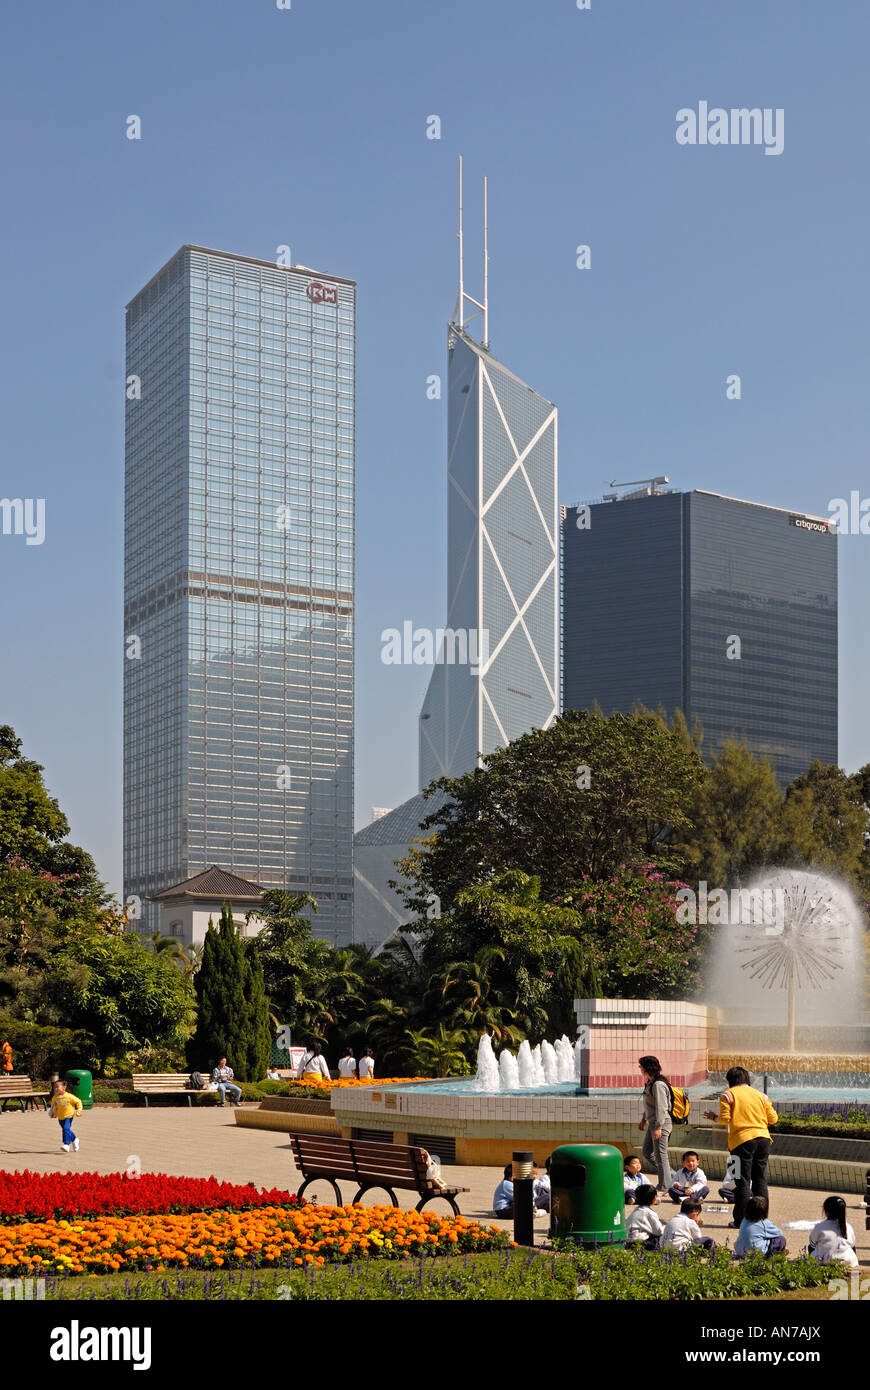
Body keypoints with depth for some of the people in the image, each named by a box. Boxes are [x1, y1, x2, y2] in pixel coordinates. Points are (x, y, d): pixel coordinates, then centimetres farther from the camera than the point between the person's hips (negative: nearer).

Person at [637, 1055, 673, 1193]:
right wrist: (644, 1119, 25)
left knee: (660, 1155, -4)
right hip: (653, 1123, 11)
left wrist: (658, 1127, -24)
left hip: (661, 1123, -11)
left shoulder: (658, 1085, -19)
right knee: (647, 1152, 15)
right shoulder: (650, 1083, 12)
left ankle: (664, 1187, 3)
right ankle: (669, 1175, 24)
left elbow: (661, 1107, -22)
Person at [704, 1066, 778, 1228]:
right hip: (763, 1138, 4)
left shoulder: (728, 1095, 1)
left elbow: (725, 1119, -9)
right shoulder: (760, 1095, 13)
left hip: (742, 1140, -4)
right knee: (760, 1180, 12)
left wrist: (713, 1117, 11)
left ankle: (741, 1219, 0)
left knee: (743, 1181, 0)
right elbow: (773, 1118, 12)